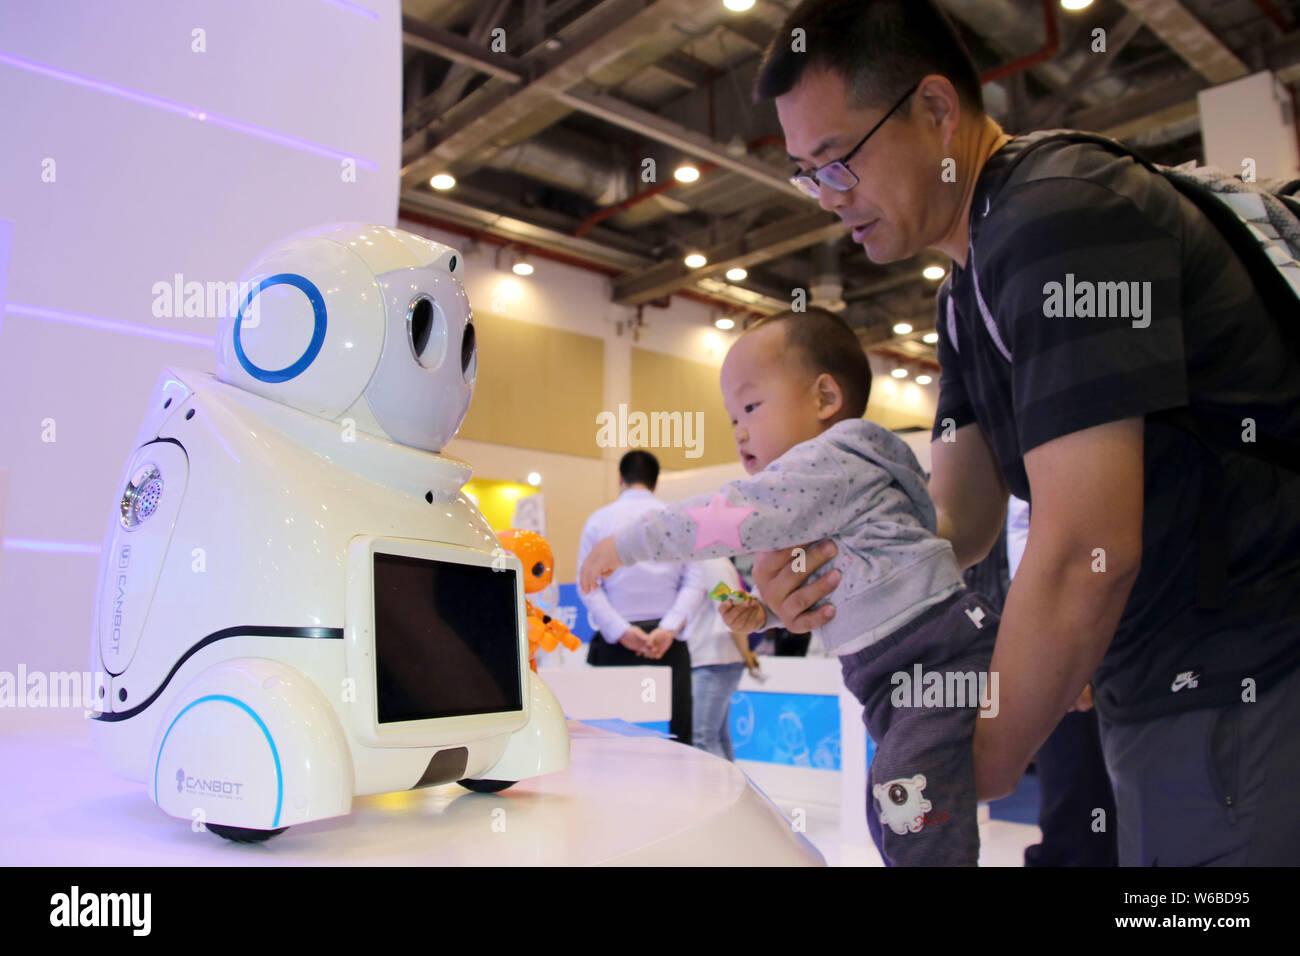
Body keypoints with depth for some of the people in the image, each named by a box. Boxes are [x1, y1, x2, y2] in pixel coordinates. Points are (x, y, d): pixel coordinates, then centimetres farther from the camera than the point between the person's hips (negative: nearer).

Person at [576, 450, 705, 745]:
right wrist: (669, 629, -9)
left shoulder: (598, 519, 5)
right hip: (667, 641, 0)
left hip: (615, 641, 0)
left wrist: (622, 632, -9)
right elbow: (694, 583, -4)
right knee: (675, 737, 3)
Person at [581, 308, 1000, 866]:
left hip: (939, 648, -11)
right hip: (892, 672, 11)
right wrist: (767, 609, 11)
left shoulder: (831, 459, -12)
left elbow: (732, 516, -19)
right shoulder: (814, 486, 20)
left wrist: (628, 543, -12)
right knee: (892, 819, 16)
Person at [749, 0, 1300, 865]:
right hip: (1160, 696, 9)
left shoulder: (1057, 210, -20)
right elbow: (960, 519, 7)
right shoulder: (970, 295, 11)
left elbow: (1085, 554, -26)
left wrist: (981, 769, -14)